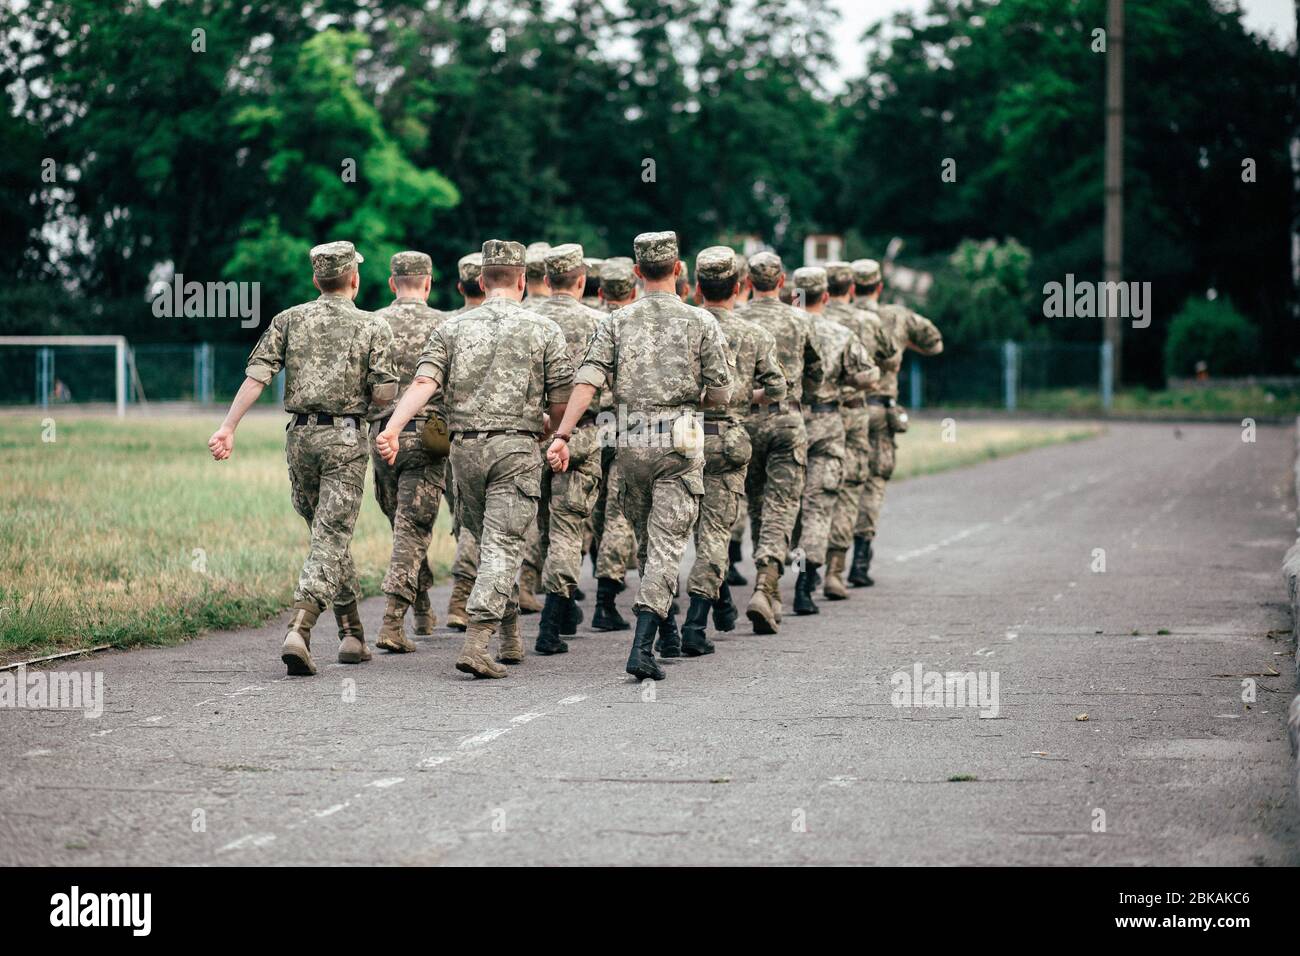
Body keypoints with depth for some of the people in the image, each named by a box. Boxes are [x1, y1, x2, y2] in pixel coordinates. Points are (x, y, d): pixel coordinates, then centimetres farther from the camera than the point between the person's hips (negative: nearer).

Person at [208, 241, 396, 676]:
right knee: (331, 539, -6)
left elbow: (257, 374, -3)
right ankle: (299, 630, -24)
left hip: (300, 435, 3)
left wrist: (229, 427, -4)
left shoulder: (289, 320, 6)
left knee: (327, 533, 18)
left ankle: (351, 633, 23)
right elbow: (385, 393, -6)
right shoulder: (373, 327, -1)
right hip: (345, 437, -3)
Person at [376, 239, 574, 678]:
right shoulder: (543, 330, 1)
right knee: (502, 547, -5)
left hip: (464, 448, 3)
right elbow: (560, 403, 0)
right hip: (516, 449, -3)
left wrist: (392, 428, -19)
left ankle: (510, 638, 29)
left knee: (489, 542, 19)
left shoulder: (452, 328, 6)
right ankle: (476, 644, -19)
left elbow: (423, 382, -9)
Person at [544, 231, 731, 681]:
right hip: (679, 442, -2)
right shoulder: (701, 322, 0)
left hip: (630, 441, 2)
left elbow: (588, 381, -7)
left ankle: (662, 627, 30)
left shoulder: (615, 322, 4)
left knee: (645, 540, 19)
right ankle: (643, 647, -18)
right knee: (666, 544, -5)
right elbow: (720, 394, 1)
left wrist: (562, 435, -10)